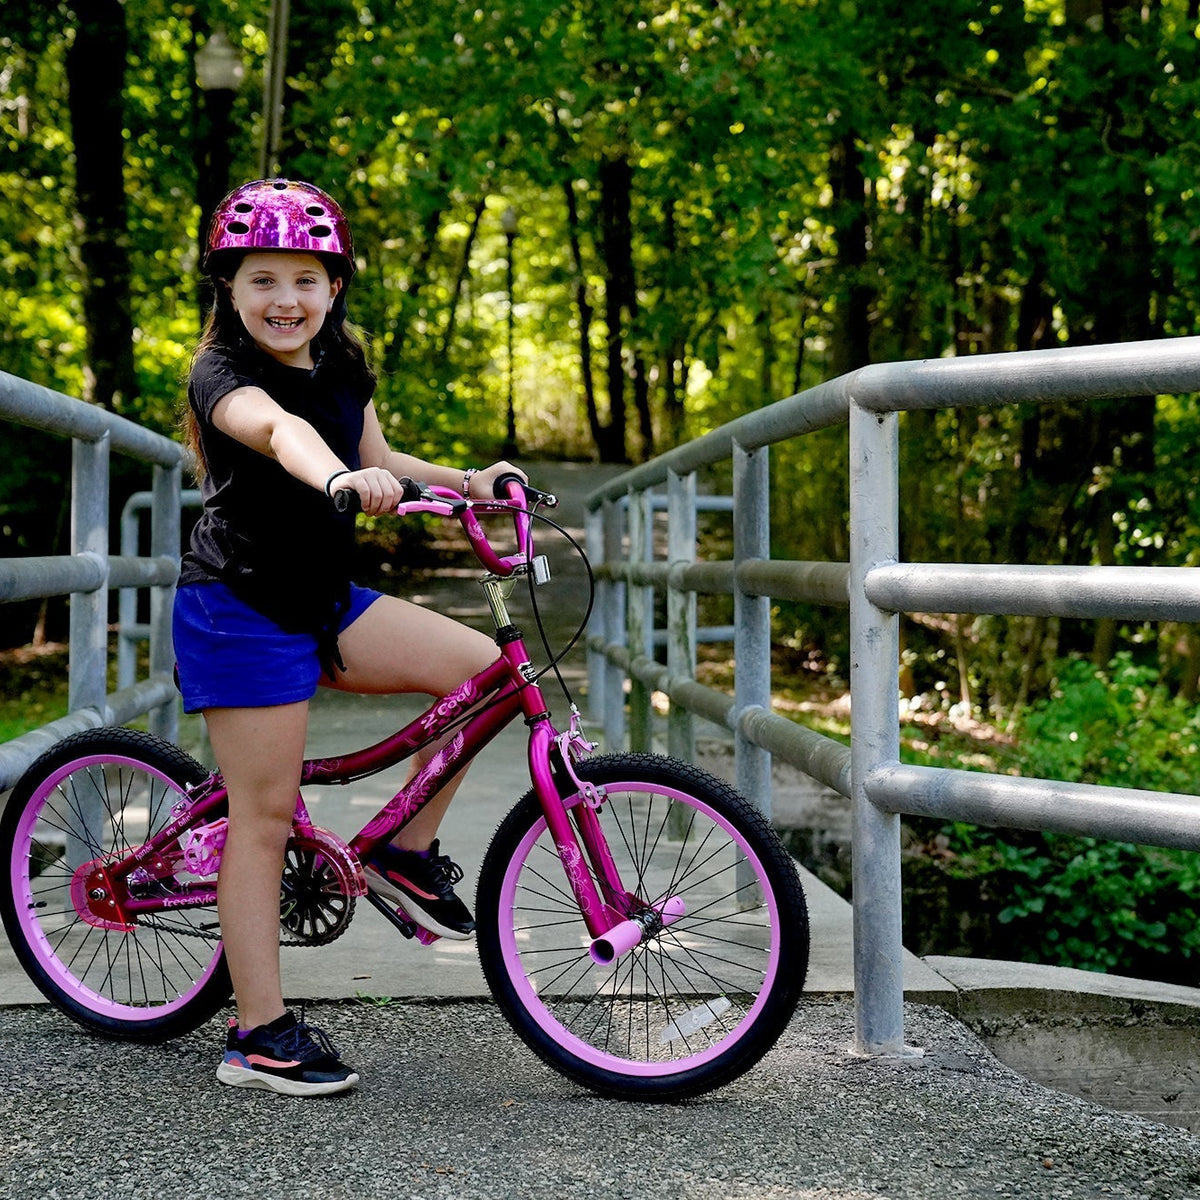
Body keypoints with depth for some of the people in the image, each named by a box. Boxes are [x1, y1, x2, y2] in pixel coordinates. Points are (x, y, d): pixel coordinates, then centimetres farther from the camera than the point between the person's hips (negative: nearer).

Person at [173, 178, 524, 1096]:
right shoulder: (222, 375, -17)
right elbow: (277, 427, -40)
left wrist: (467, 480, 2)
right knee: (265, 812, -5)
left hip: (323, 601, 7)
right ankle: (261, 1035, 5)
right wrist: (340, 476, -60)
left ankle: (409, 852, 10)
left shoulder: (344, 370, 8)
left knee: (485, 670, -6)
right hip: (240, 609, -7)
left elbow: (379, 460, 18)